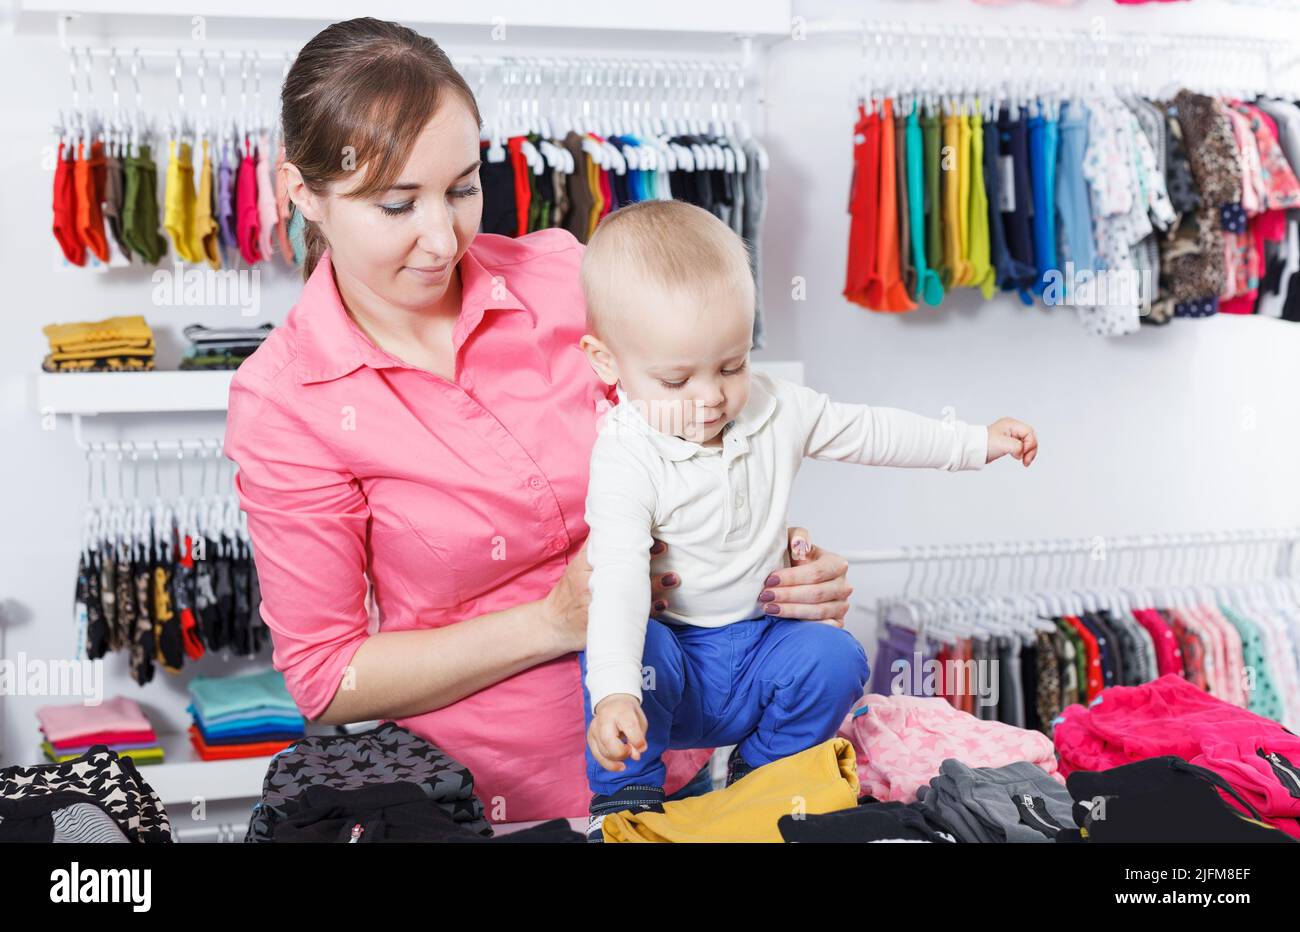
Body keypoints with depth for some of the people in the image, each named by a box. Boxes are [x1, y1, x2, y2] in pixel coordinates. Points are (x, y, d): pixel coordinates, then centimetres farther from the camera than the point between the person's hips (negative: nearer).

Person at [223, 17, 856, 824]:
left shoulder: (565, 278, -9)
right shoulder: (281, 405, -15)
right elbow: (323, 680, -12)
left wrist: (777, 563, -17)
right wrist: (559, 622, -22)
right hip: (483, 806, 1)